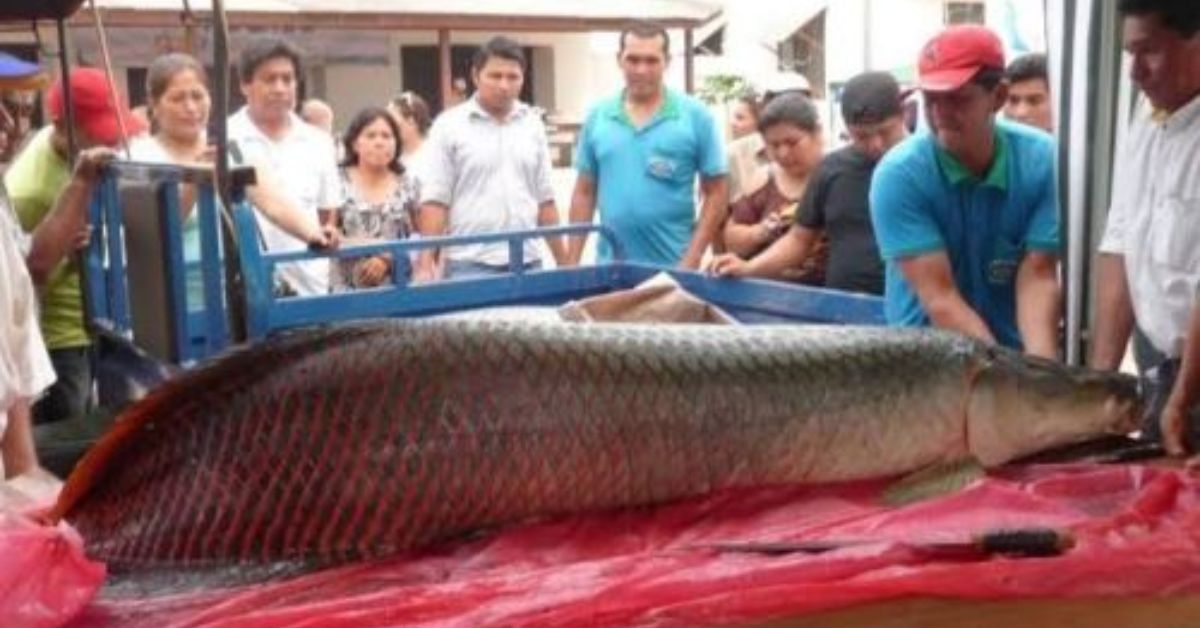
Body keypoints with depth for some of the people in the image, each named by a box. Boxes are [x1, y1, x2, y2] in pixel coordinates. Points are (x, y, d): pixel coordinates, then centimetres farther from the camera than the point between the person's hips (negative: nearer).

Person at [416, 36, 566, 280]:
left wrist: (563, 263, 10)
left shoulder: (532, 125, 11)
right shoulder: (449, 125, -1)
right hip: (470, 265, -4)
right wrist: (426, 264, -13)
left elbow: (545, 200, 13)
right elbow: (435, 201, -5)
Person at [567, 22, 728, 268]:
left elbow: (715, 194, -1)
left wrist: (692, 259, -9)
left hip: (673, 266, -2)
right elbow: (584, 193, 10)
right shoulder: (597, 117, 6)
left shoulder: (695, 116, -2)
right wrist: (572, 262, 5)